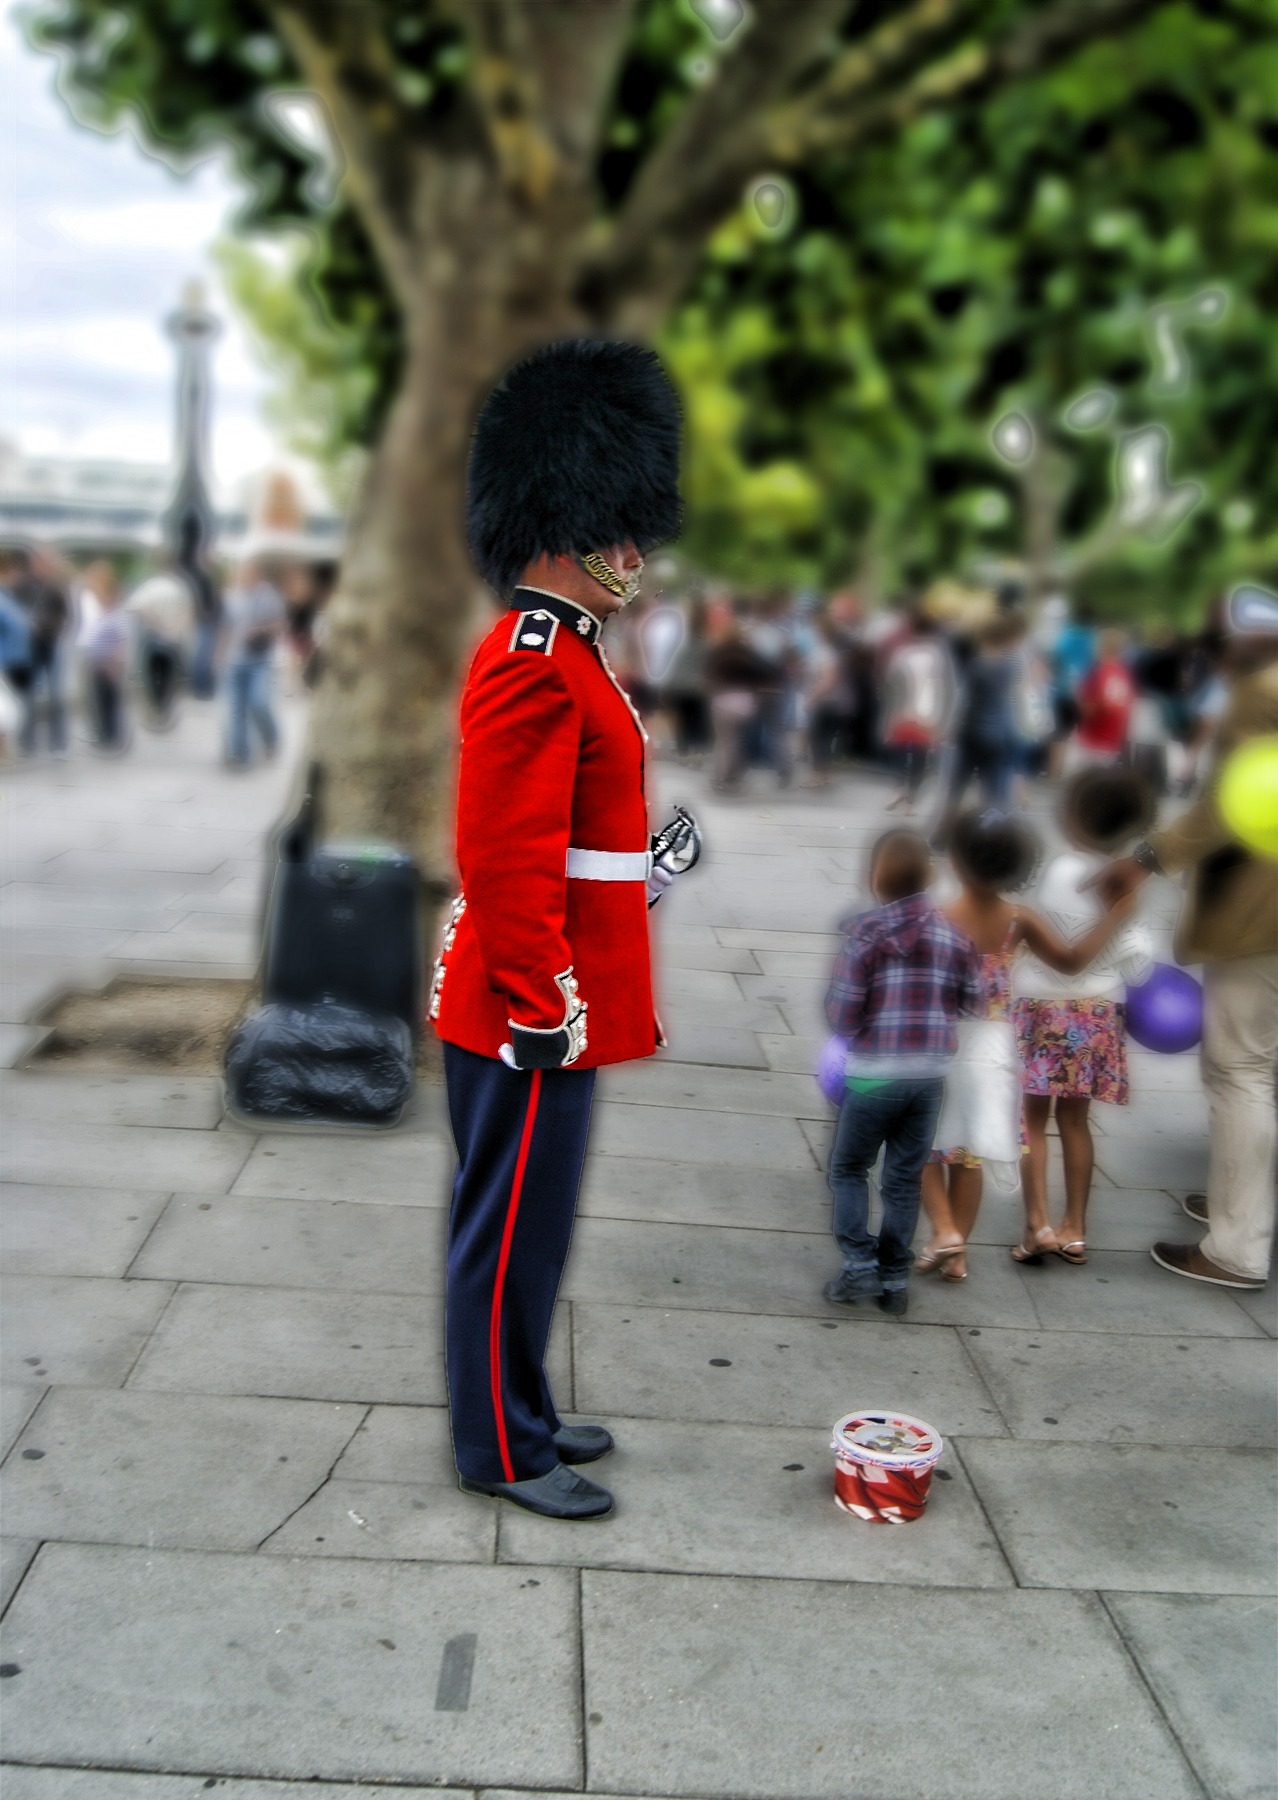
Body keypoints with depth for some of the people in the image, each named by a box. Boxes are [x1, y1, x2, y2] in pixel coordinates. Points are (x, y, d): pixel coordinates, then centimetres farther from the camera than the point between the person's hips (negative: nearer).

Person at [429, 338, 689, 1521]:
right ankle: (503, 1448, 17)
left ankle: (520, 1410, 33)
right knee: (514, 1226, 3)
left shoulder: (563, 656, 14)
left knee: (530, 1221, 19)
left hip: (556, 1004, 10)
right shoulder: (532, 668, -19)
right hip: (535, 1014, -10)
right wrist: (543, 1011, -22)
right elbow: (505, 863, -24)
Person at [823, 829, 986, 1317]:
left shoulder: (865, 934, -12)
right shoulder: (954, 935, 0)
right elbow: (974, 1003, 4)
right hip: (929, 1075, 4)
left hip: (872, 1074, -3)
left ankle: (860, 1267, 3)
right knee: (904, 1179, 13)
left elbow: (842, 1015, -12)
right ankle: (894, 1280, 16)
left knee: (848, 1169, 14)